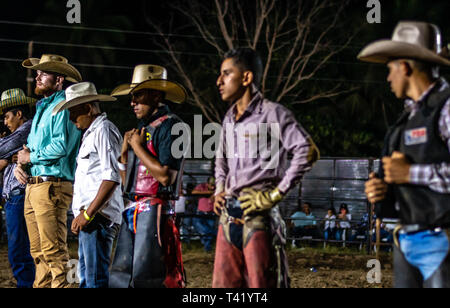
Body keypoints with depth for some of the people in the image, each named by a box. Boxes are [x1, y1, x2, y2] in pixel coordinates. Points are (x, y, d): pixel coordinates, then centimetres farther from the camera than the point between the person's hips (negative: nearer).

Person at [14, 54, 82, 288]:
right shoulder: (42, 108, 22)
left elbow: (61, 146, -21)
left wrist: (30, 157, -8)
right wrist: (20, 164, 5)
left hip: (52, 185, -10)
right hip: (32, 186, 10)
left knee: (53, 251, -13)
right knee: (38, 251, 11)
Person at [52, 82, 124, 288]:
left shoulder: (104, 131, -10)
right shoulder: (90, 133, 23)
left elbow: (112, 178, -19)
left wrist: (89, 214, -20)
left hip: (98, 217, -11)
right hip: (88, 218, 11)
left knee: (96, 279, -12)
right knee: (86, 277, 12)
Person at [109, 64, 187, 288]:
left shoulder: (170, 125, -7)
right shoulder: (143, 127, 21)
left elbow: (166, 176, -19)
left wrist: (139, 148, -10)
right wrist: (125, 150, 7)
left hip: (155, 209, -9)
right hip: (132, 210, 9)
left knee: (145, 277, -11)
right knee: (120, 275, 4)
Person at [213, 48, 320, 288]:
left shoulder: (272, 114, -7)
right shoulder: (229, 119, 17)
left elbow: (308, 152, -17)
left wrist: (275, 195, -16)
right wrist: (219, 190, 16)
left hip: (258, 216, -8)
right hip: (228, 216, 8)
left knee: (262, 284, -7)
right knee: (223, 284, 8)